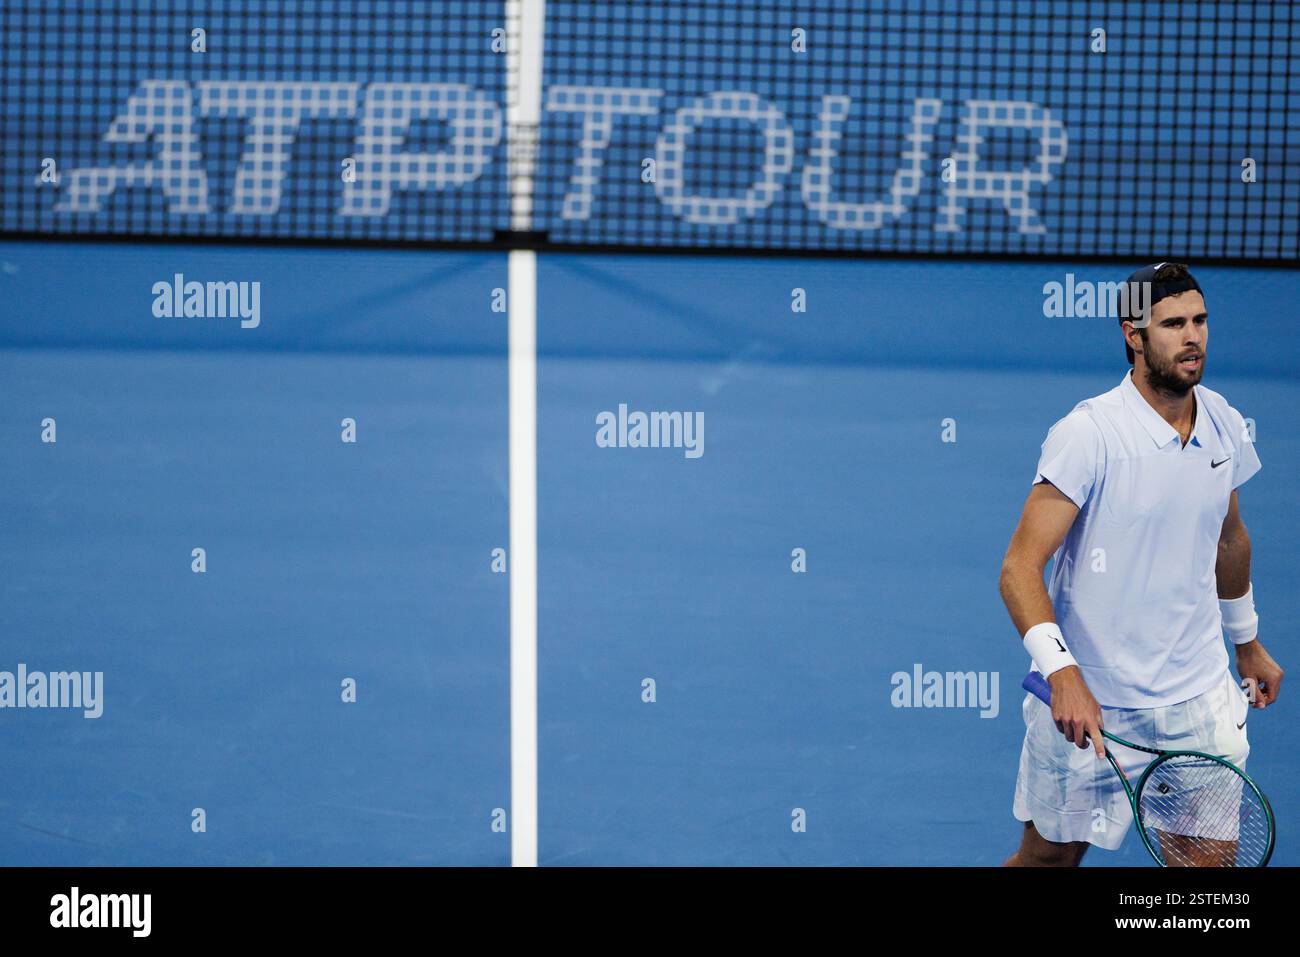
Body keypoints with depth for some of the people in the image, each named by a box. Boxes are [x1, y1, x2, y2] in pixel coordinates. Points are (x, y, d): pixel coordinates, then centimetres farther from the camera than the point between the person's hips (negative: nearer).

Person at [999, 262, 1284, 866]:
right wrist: (1063, 674, -32)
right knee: (1051, 855, 9)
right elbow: (1020, 569, -20)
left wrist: (1246, 641, 31)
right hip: (1089, 702, -4)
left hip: (1201, 699, 5)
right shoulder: (1087, 435, -17)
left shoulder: (1223, 425, 3)